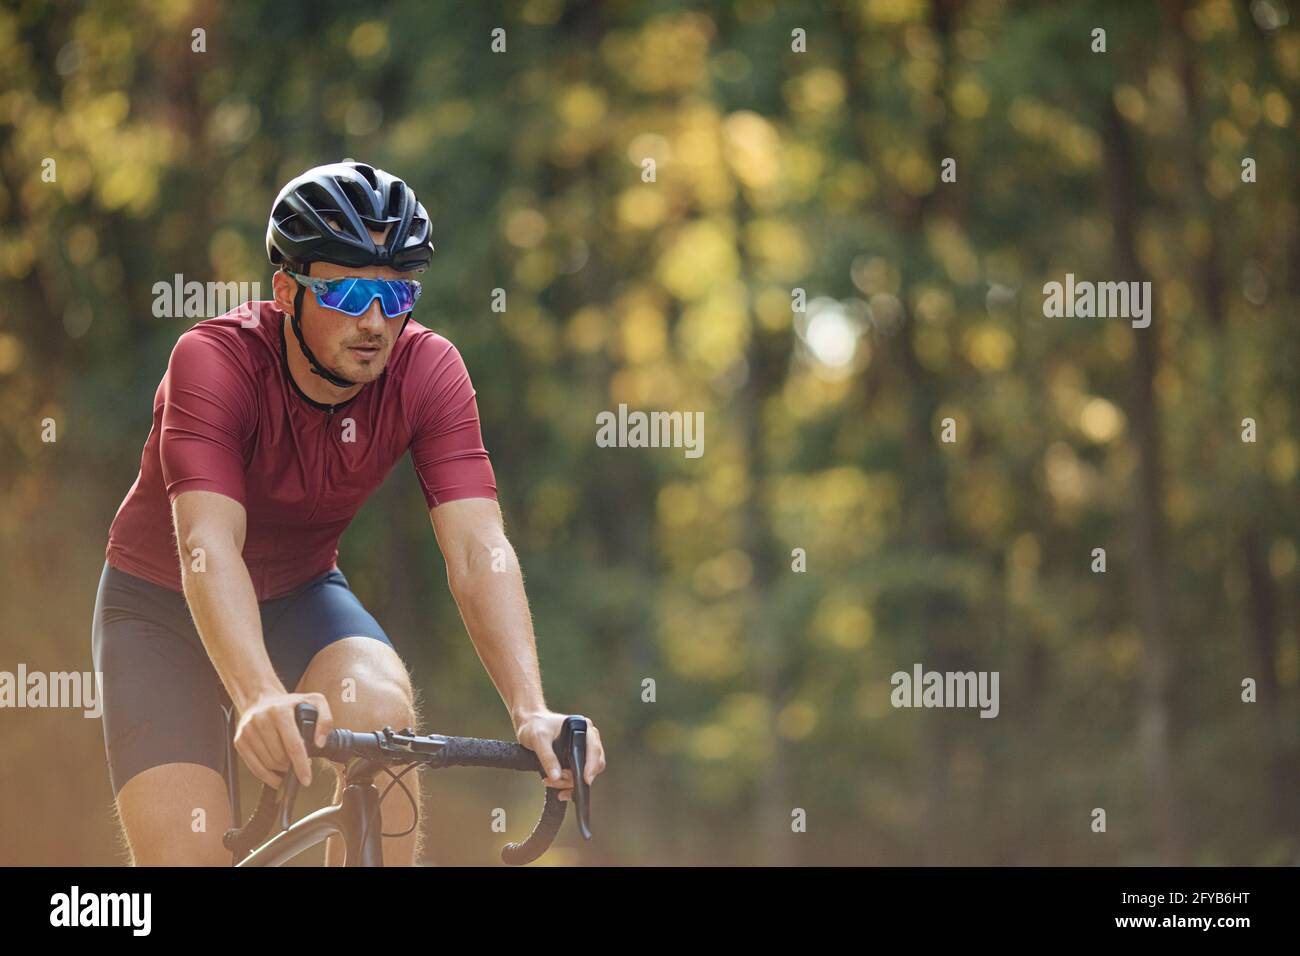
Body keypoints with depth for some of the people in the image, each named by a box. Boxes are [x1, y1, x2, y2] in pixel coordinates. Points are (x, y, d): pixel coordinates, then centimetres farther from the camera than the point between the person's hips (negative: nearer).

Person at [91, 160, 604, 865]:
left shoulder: (426, 372, -20)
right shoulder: (213, 362, -29)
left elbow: (477, 548, -29)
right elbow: (207, 545, -42)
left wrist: (530, 710, -45)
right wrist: (262, 698, -59)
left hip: (297, 596, 3)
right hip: (163, 604, -3)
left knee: (382, 708, -30)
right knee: (185, 855, -18)